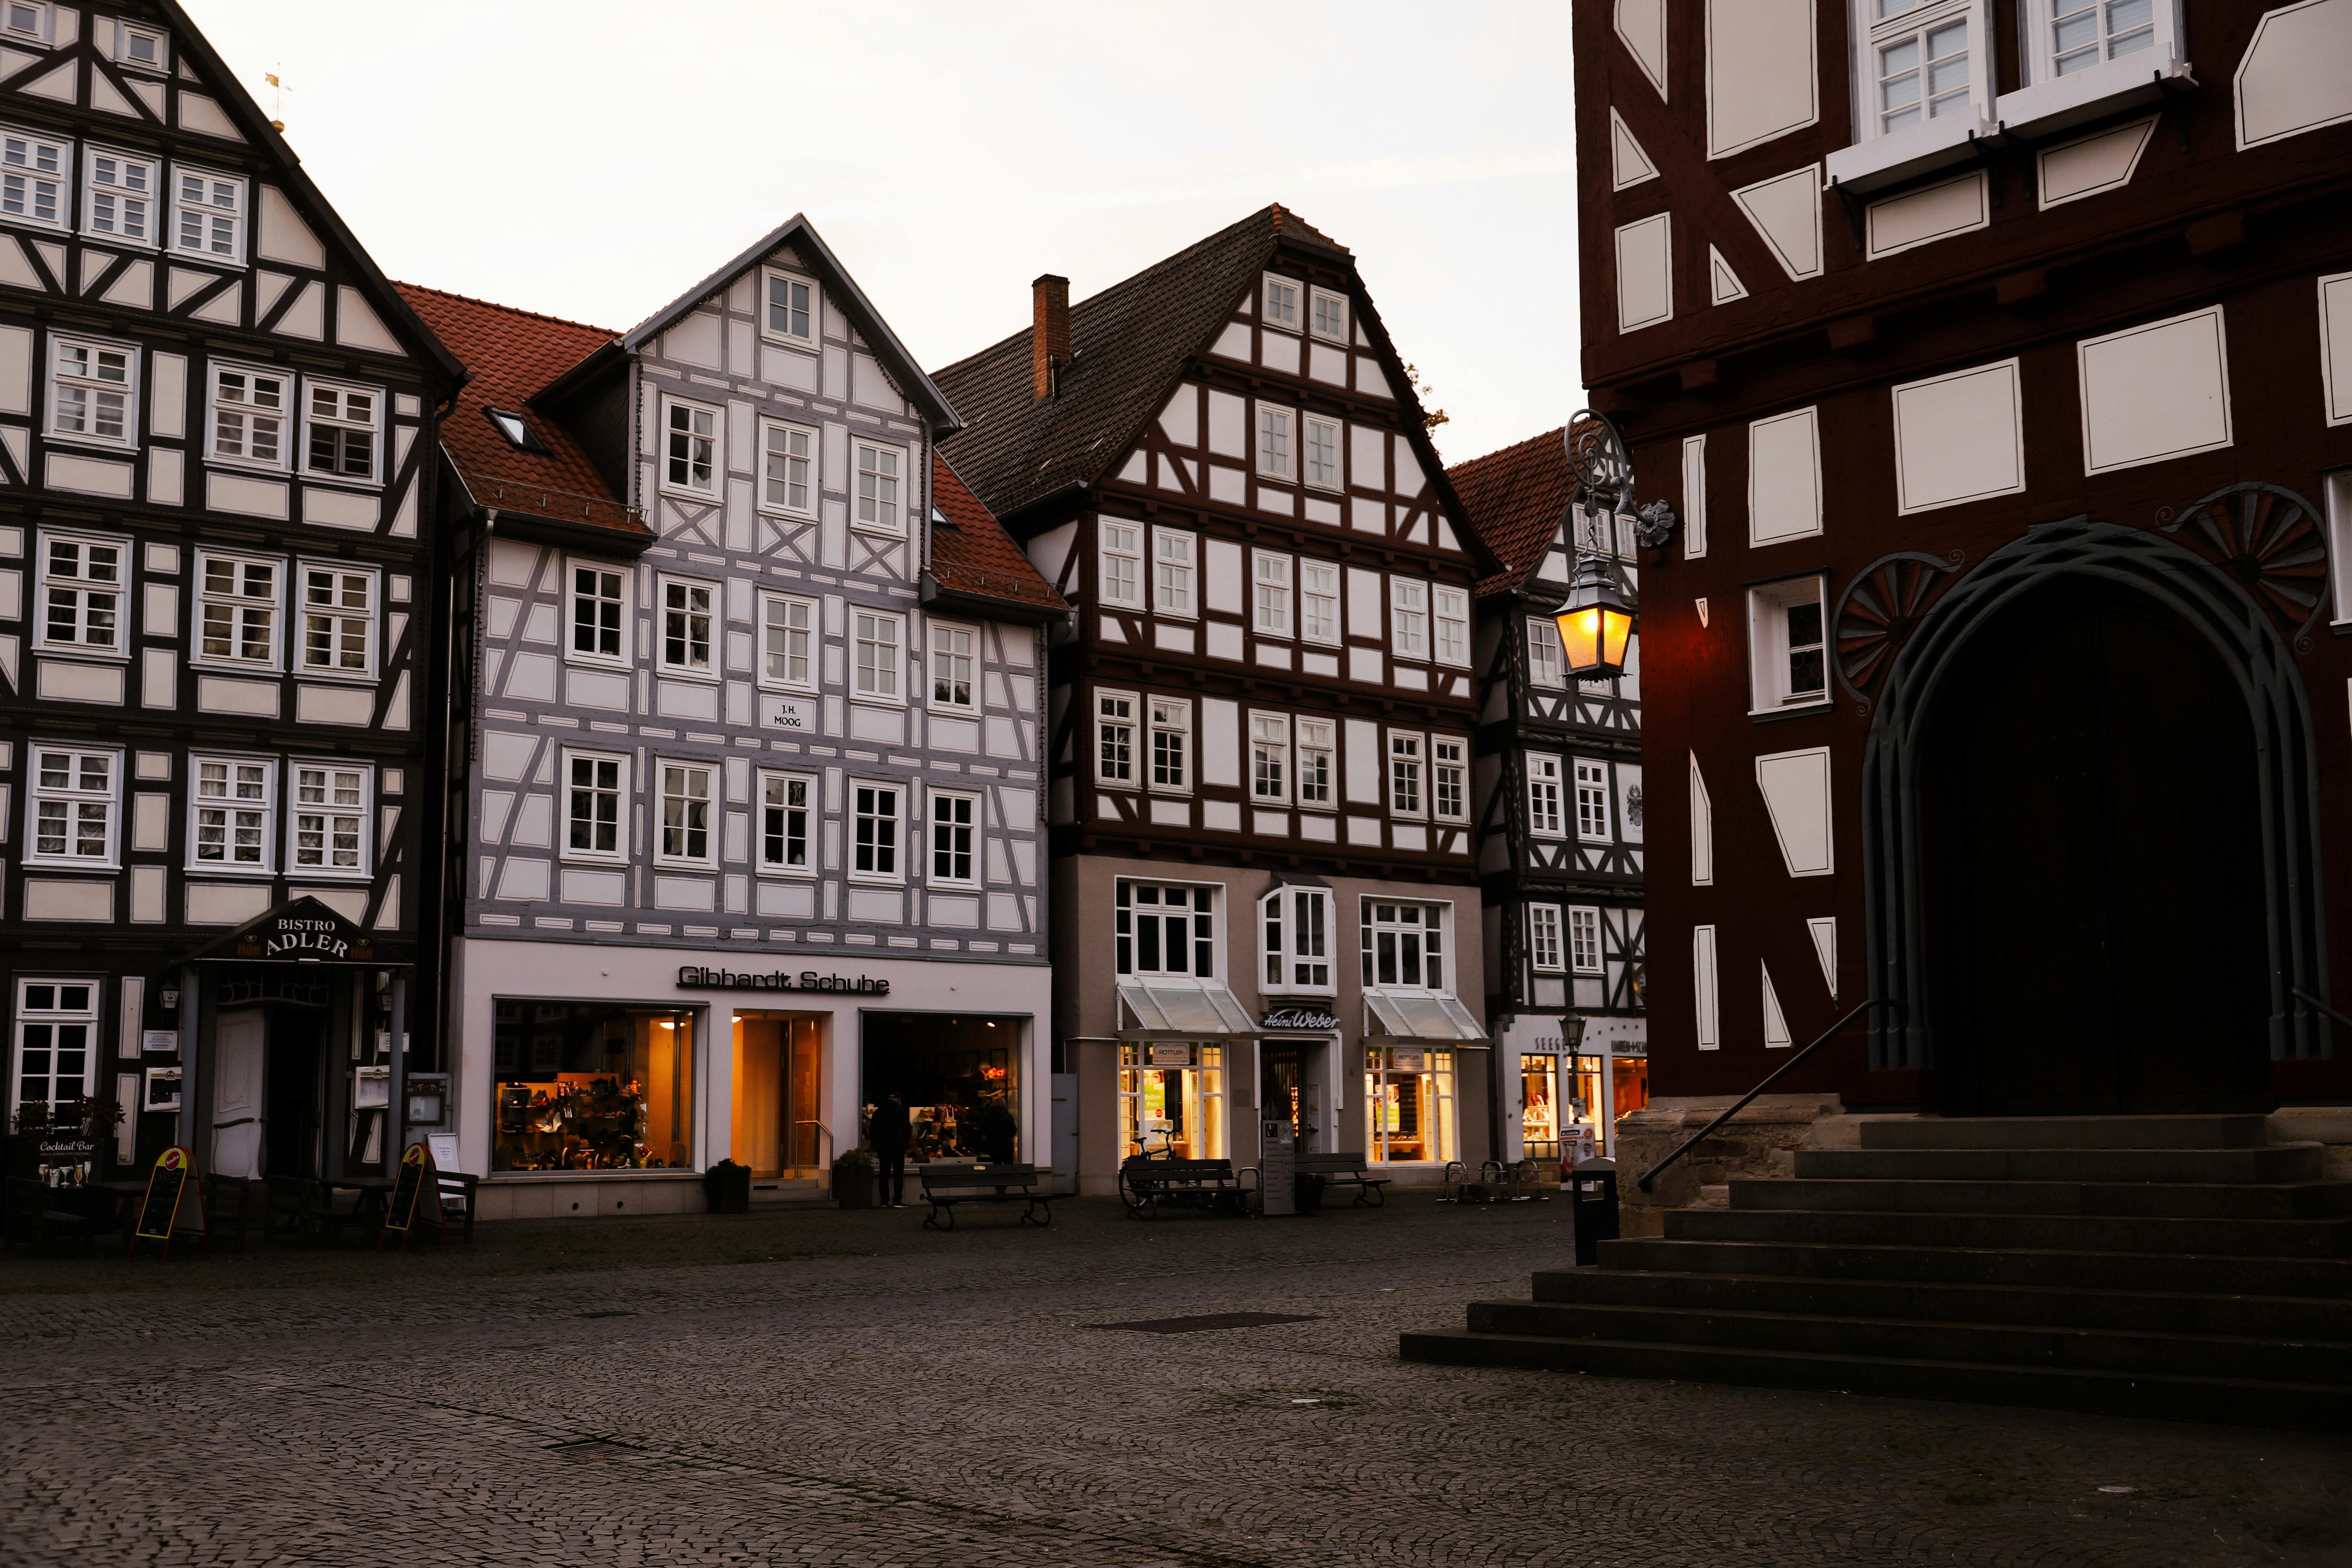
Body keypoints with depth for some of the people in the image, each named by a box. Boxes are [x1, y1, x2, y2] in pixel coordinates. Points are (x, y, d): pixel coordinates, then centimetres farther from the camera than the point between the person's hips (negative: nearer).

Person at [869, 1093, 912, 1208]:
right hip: (898, 1147, -4)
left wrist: (875, 1144, 20)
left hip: (883, 1148, 4)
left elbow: (872, 1130, 11)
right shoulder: (900, 1111, -4)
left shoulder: (878, 1112, 9)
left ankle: (884, 1201, 2)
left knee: (884, 1175, 6)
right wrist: (907, 1141, 11)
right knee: (899, 1175, -1)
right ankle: (897, 1201, -9)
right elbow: (908, 1128, -5)